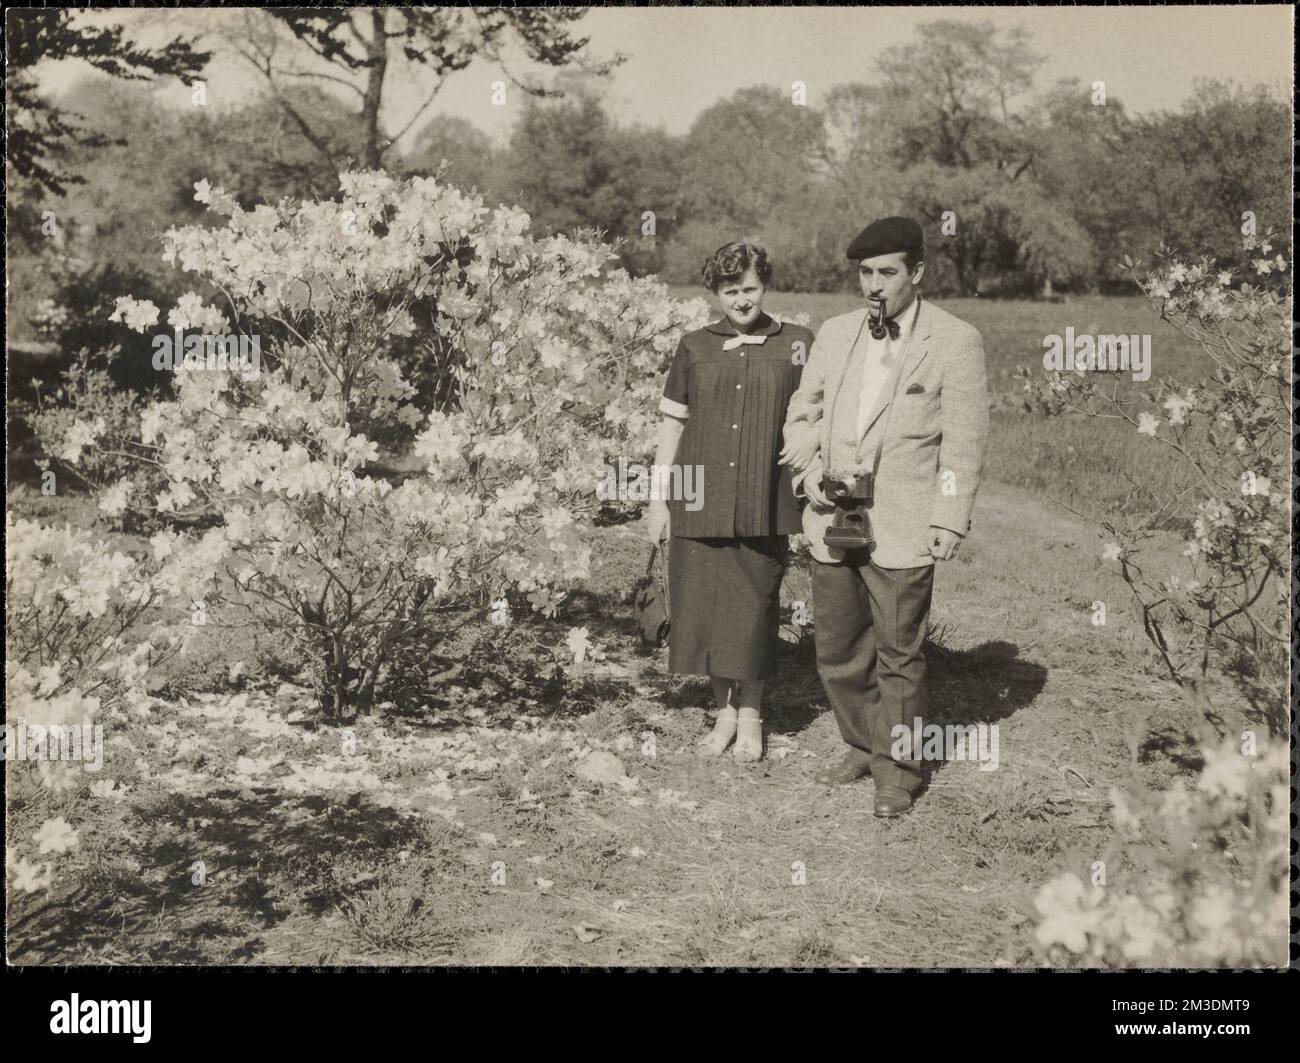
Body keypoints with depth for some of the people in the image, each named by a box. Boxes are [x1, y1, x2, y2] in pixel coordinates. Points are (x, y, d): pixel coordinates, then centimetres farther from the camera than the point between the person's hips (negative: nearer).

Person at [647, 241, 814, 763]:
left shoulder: (796, 344, 4)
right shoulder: (695, 347, 6)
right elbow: (671, 425, 9)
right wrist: (658, 499, 6)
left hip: (764, 504, -1)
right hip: (700, 503, 2)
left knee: (754, 607, 3)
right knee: (704, 603, 5)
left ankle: (751, 715, 19)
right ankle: (725, 709, 21)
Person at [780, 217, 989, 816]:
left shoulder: (955, 343, -4)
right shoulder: (834, 334, 11)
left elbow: (964, 441, -5)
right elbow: (802, 413, 17)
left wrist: (950, 520, -9)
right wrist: (809, 468, -2)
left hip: (901, 529, -5)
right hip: (831, 523, 5)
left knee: (898, 655, 3)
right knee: (837, 651, 13)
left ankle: (897, 770, 18)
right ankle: (862, 748, 32)